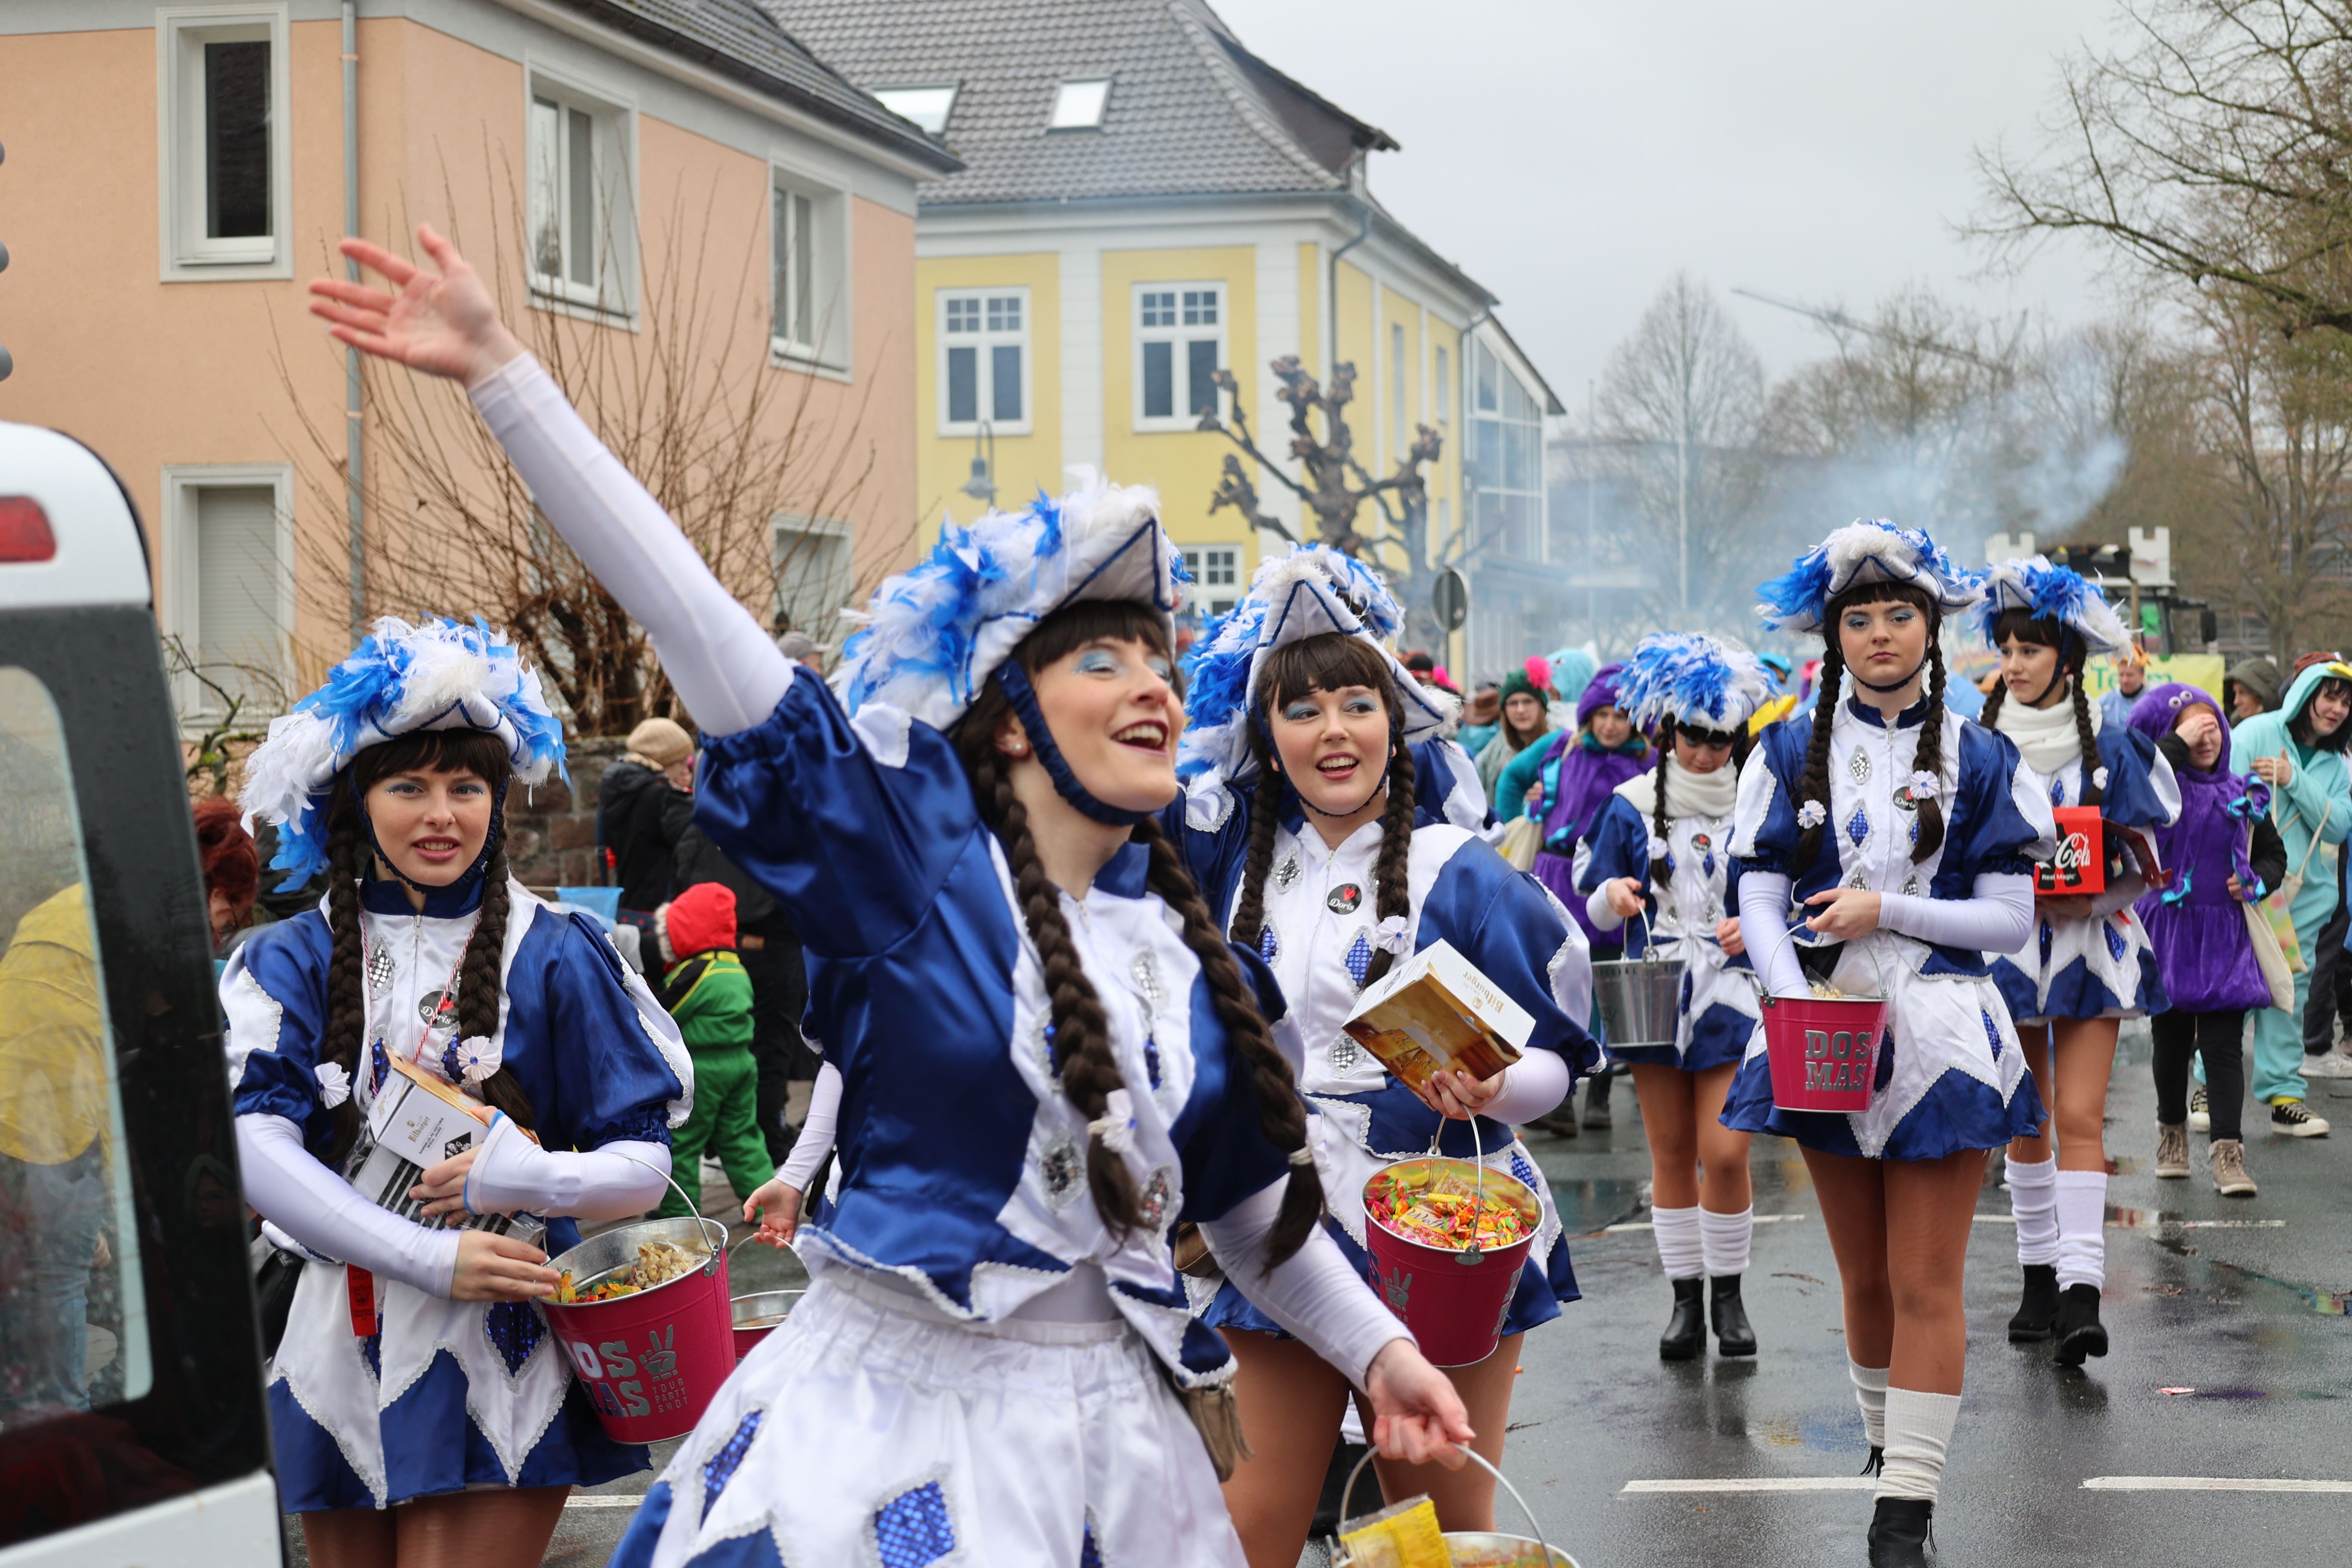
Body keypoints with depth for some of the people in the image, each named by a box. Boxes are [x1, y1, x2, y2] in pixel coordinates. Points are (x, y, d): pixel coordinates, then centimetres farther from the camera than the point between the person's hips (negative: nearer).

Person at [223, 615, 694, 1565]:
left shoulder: (553, 954, 1)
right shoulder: (295, 961, 6)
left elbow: (643, 1163, 1)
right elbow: (252, 1146, -9)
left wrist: (531, 1178, -21)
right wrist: (427, 1256, -19)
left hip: (501, 1352, -3)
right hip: (345, 1351, 3)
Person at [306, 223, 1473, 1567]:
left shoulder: (1193, 951, 9)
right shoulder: (911, 851, -6)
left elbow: (1253, 1193, 21)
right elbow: (692, 617, -11)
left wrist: (1377, 1347, 12)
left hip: (1109, 1426, 5)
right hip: (897, 1404, -4)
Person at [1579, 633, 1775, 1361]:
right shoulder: (1633, 805, 4)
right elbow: (1599, 913, 6)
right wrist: (1614, 894, -17)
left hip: (1732, 994, -1)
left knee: (1724, 1152, -9)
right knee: (1671, 1154, 5)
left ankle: (1729, 1294, 9)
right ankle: (1686, 1301, 14)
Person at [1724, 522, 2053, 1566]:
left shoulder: (1979, 761, 2)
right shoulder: (1792, 756, 5)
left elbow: (2011, 919, -1)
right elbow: (1760, 903, 0)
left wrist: (1888, 911, -13)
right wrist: (1800, 1006, -17)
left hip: (1941, 1031, -2)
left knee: (1925, 1280, -6)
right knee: (1863, 1277, 12)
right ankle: (1888, 1442, 33)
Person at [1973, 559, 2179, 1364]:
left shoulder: (2111, 747, -1)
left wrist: (2091, 895, -16)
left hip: (2089, 944, -2)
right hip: (2004, 943, 2)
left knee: (2079, 1117, -11)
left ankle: (2081, 1292, -15)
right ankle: (2039, 1277, 19)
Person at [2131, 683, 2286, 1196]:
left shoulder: (2243, 795, 6)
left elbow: (2274, 854, 19)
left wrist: (2258, 882, -2)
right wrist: (2178, 745, -23)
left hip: (2226, 937, 2)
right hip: (2169, 932, -1)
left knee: (2224, 1046, -4)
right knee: (2172, 1039, 11)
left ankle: (2226, 1150, -6)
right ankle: (2172, 1129, 31)